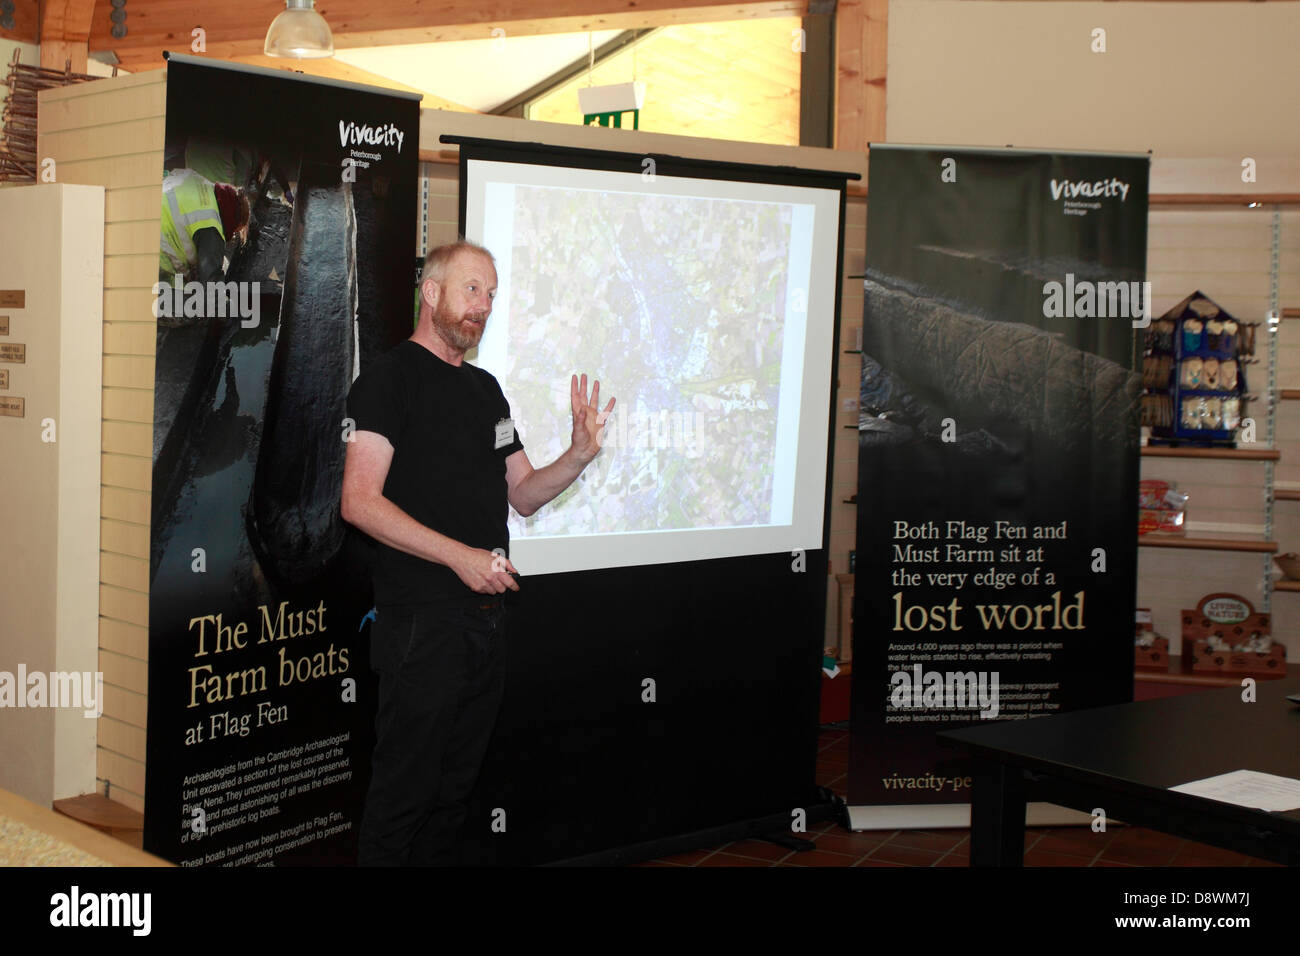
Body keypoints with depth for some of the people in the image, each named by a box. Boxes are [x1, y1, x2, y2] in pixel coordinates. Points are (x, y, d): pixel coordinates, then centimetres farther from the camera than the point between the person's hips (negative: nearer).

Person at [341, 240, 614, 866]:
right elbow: (359, 502, -17)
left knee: (453, 787, 16)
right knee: (405, 789, -1)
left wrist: (580, 453, 0)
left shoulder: (485, 388, 17)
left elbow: (523, 494, 19)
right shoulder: (391, 378, -7)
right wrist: (460, 556, -23)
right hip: (422, 620, -8)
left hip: (486, 616, 8)